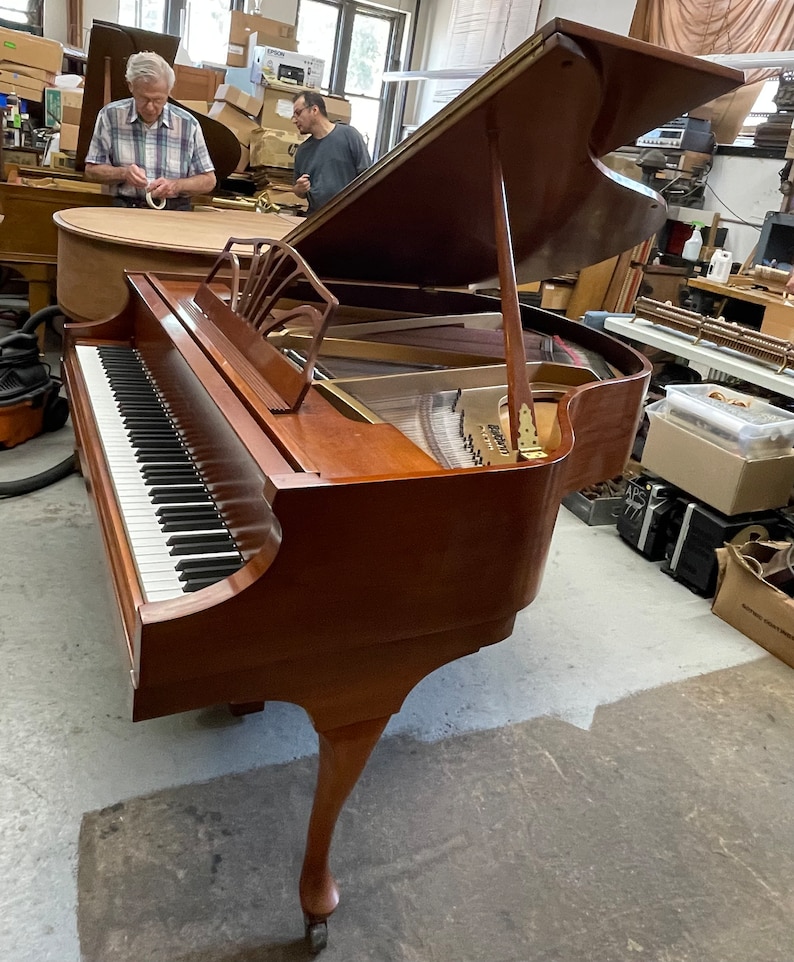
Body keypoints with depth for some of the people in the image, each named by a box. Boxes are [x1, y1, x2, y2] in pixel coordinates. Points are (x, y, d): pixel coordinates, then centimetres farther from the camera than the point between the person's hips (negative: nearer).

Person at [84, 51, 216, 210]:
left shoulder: (188, 124, 2)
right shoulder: (110, 115, 3)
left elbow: (208, 181, 8)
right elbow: (91, 171, 9)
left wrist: (176, 185, -11)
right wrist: (123, 173, -11)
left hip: (174, 212, 0)